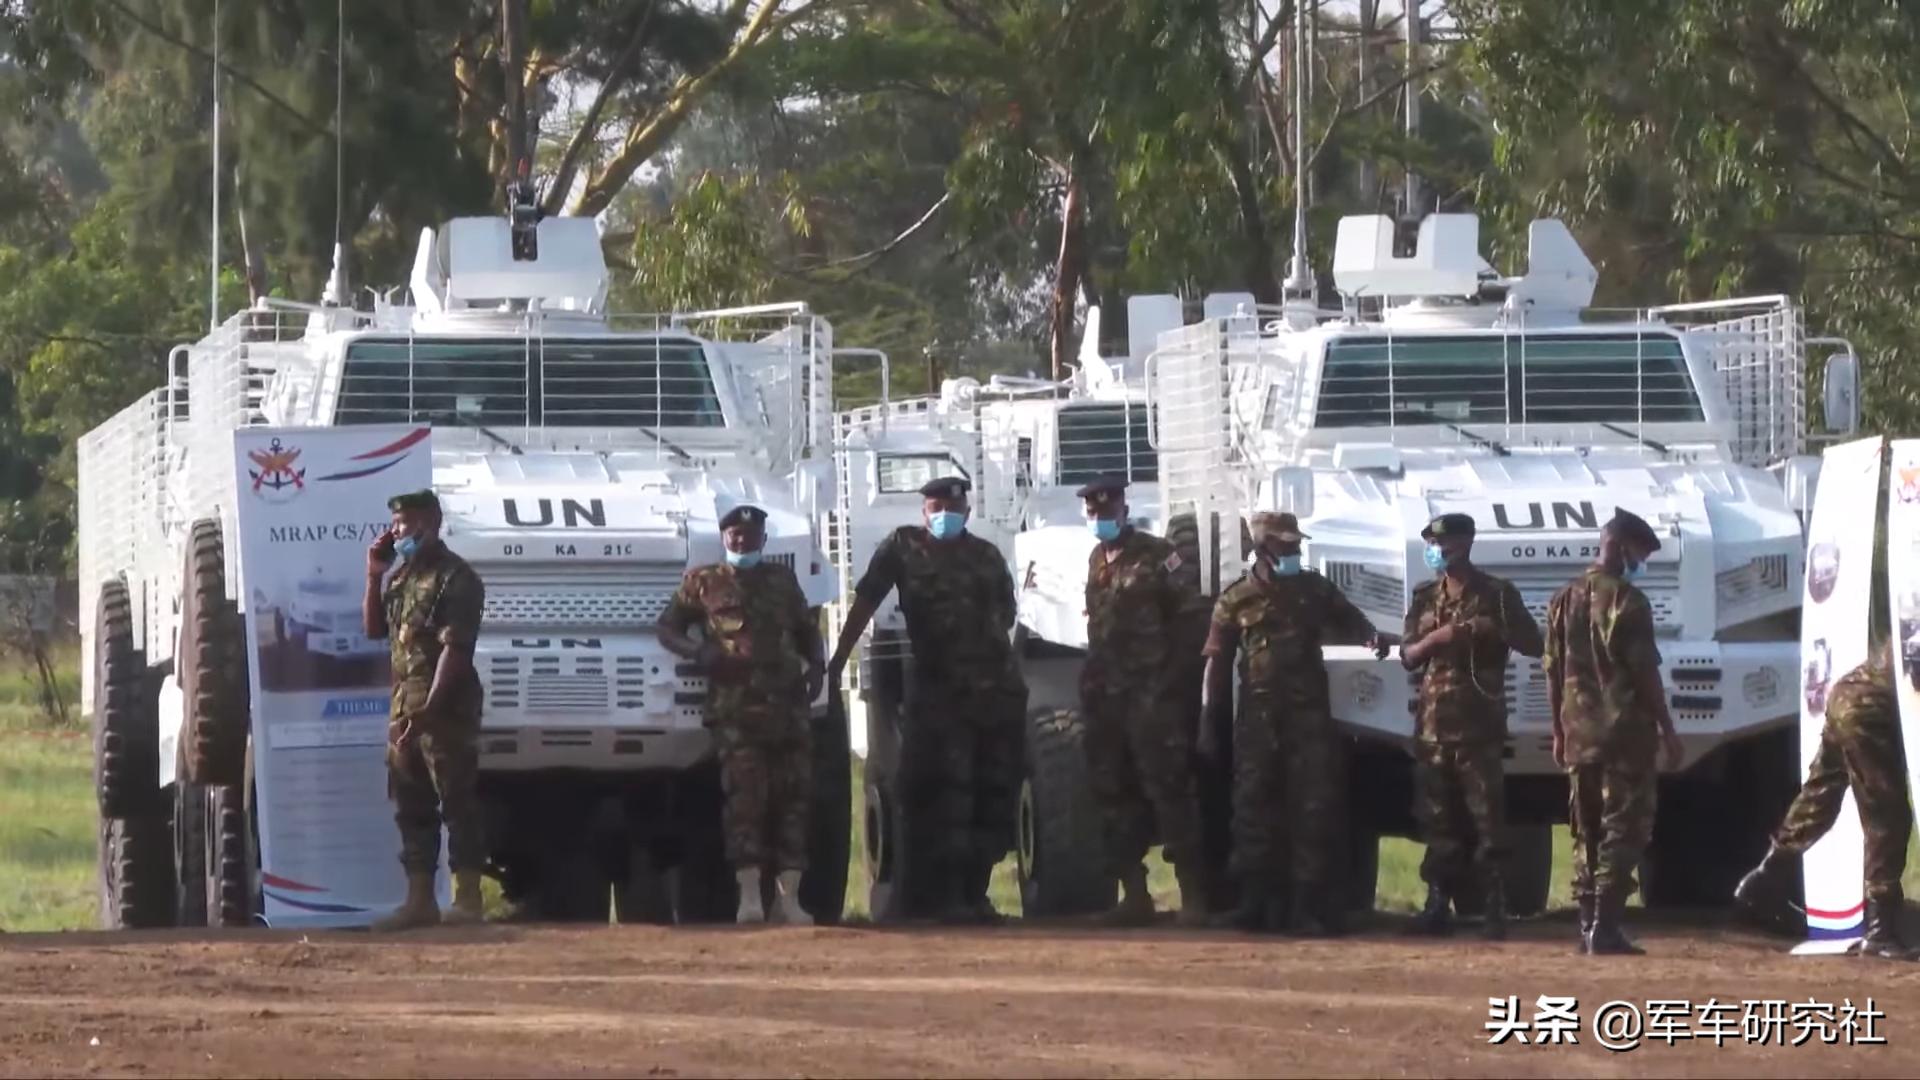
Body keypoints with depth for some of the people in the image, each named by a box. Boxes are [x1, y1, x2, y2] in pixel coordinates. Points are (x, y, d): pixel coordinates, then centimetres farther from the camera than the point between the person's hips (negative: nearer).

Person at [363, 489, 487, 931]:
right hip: (403, 707, 9)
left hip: (445, 709, -9)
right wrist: (374, 575, 8)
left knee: (458, 806, -7)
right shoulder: (403, 575, 17)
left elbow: (455, 649, -18)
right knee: (411, 808, 10)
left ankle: (467, 901, -7)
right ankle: (419, 901, 15)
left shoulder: (455, 578, -11)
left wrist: (428, 710, -23)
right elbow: (374, 628, 21)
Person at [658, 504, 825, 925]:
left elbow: (807, 630, 30)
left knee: (793, 796, -1)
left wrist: (815, 665, 10)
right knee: (745, 795, -13)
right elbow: (668, 627, 11)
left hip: (786, 704, 4)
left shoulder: (782, 581, 21)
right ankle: (749, 895, -15)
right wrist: (697, 651, -10)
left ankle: (789, 897, 2)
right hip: (735, 705, -4)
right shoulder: (704, 582, 11)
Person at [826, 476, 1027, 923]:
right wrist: (838, 660, -1)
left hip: (999, 689, 4)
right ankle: (951, 896, -10)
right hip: (939, 694, -4)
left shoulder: (986, 556, 15)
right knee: (949, 794, -10)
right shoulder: (904, 547, 7)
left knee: (996, 794, 4)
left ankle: (977, 893, 12)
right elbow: (864, 602, 4)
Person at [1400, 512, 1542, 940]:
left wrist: (1493, 630, -16)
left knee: (1486, 817, -8)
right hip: (1433, 722, 4)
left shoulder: (1497, 594, 1)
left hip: (1479, 721, -4)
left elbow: (1534, 645, 0)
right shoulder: (1425, 598, 14)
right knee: (1438, 818, 5)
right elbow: (1407, 656, 10)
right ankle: (1437, 905, 9)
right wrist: (1435, 638, -10)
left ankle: (1495, 910, -8)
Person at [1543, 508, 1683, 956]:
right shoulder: (1627, 600, -10)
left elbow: (1554, 672, 13)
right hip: (1624, 733, -6)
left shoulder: (1565, 600, 10)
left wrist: (1559, 732, 19)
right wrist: (1667, 730, -6)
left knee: (1586, 833, 12)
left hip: (1578, 734, 6)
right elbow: (1646, 672, -12)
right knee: (1623, 830, -4)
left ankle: (1587, 926, 11)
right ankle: (1605, 928, -12)